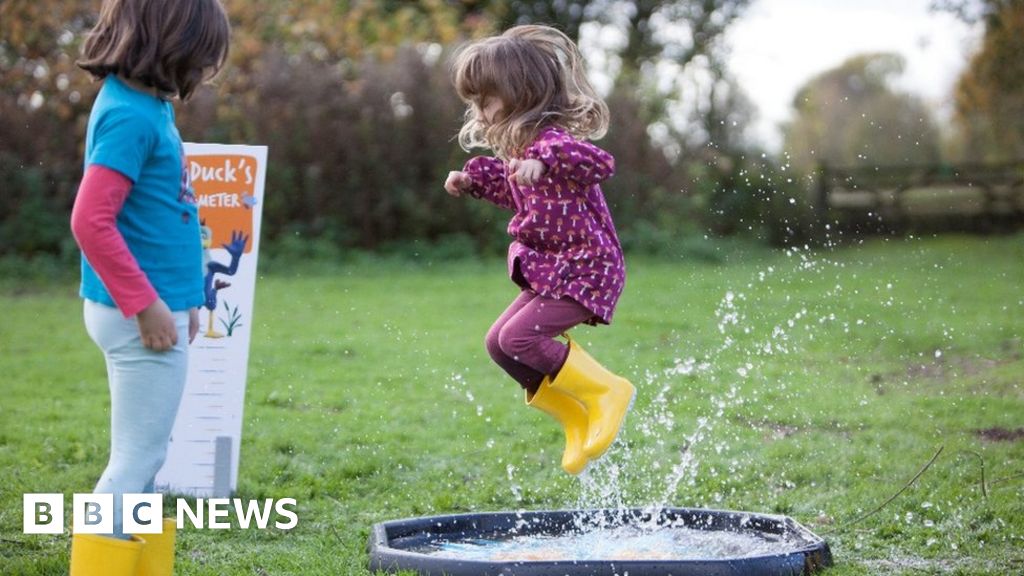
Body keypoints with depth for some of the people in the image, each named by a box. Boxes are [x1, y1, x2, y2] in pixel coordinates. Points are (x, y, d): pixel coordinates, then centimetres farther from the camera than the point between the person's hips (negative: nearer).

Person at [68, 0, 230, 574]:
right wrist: (144, 303, -20)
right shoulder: (130, 115, -18)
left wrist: (179, 298, 20)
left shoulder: (146, 104, 10)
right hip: (140, 315, -10)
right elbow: (91, 221, -24)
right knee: (138, 459, -3)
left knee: (145, 457, 16)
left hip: (157, 308, 10)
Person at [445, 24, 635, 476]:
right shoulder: (519, 146, 10)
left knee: (519, 338, -21)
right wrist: (474, 180, 20)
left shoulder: (552, 140, -20)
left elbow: (600, 163, -40)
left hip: (584, 269, -10)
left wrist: (543, 162, -52)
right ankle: (580, 420, 14)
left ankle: (606, 392, -4)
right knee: (499, 342, 6)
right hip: (549, 270, 10)